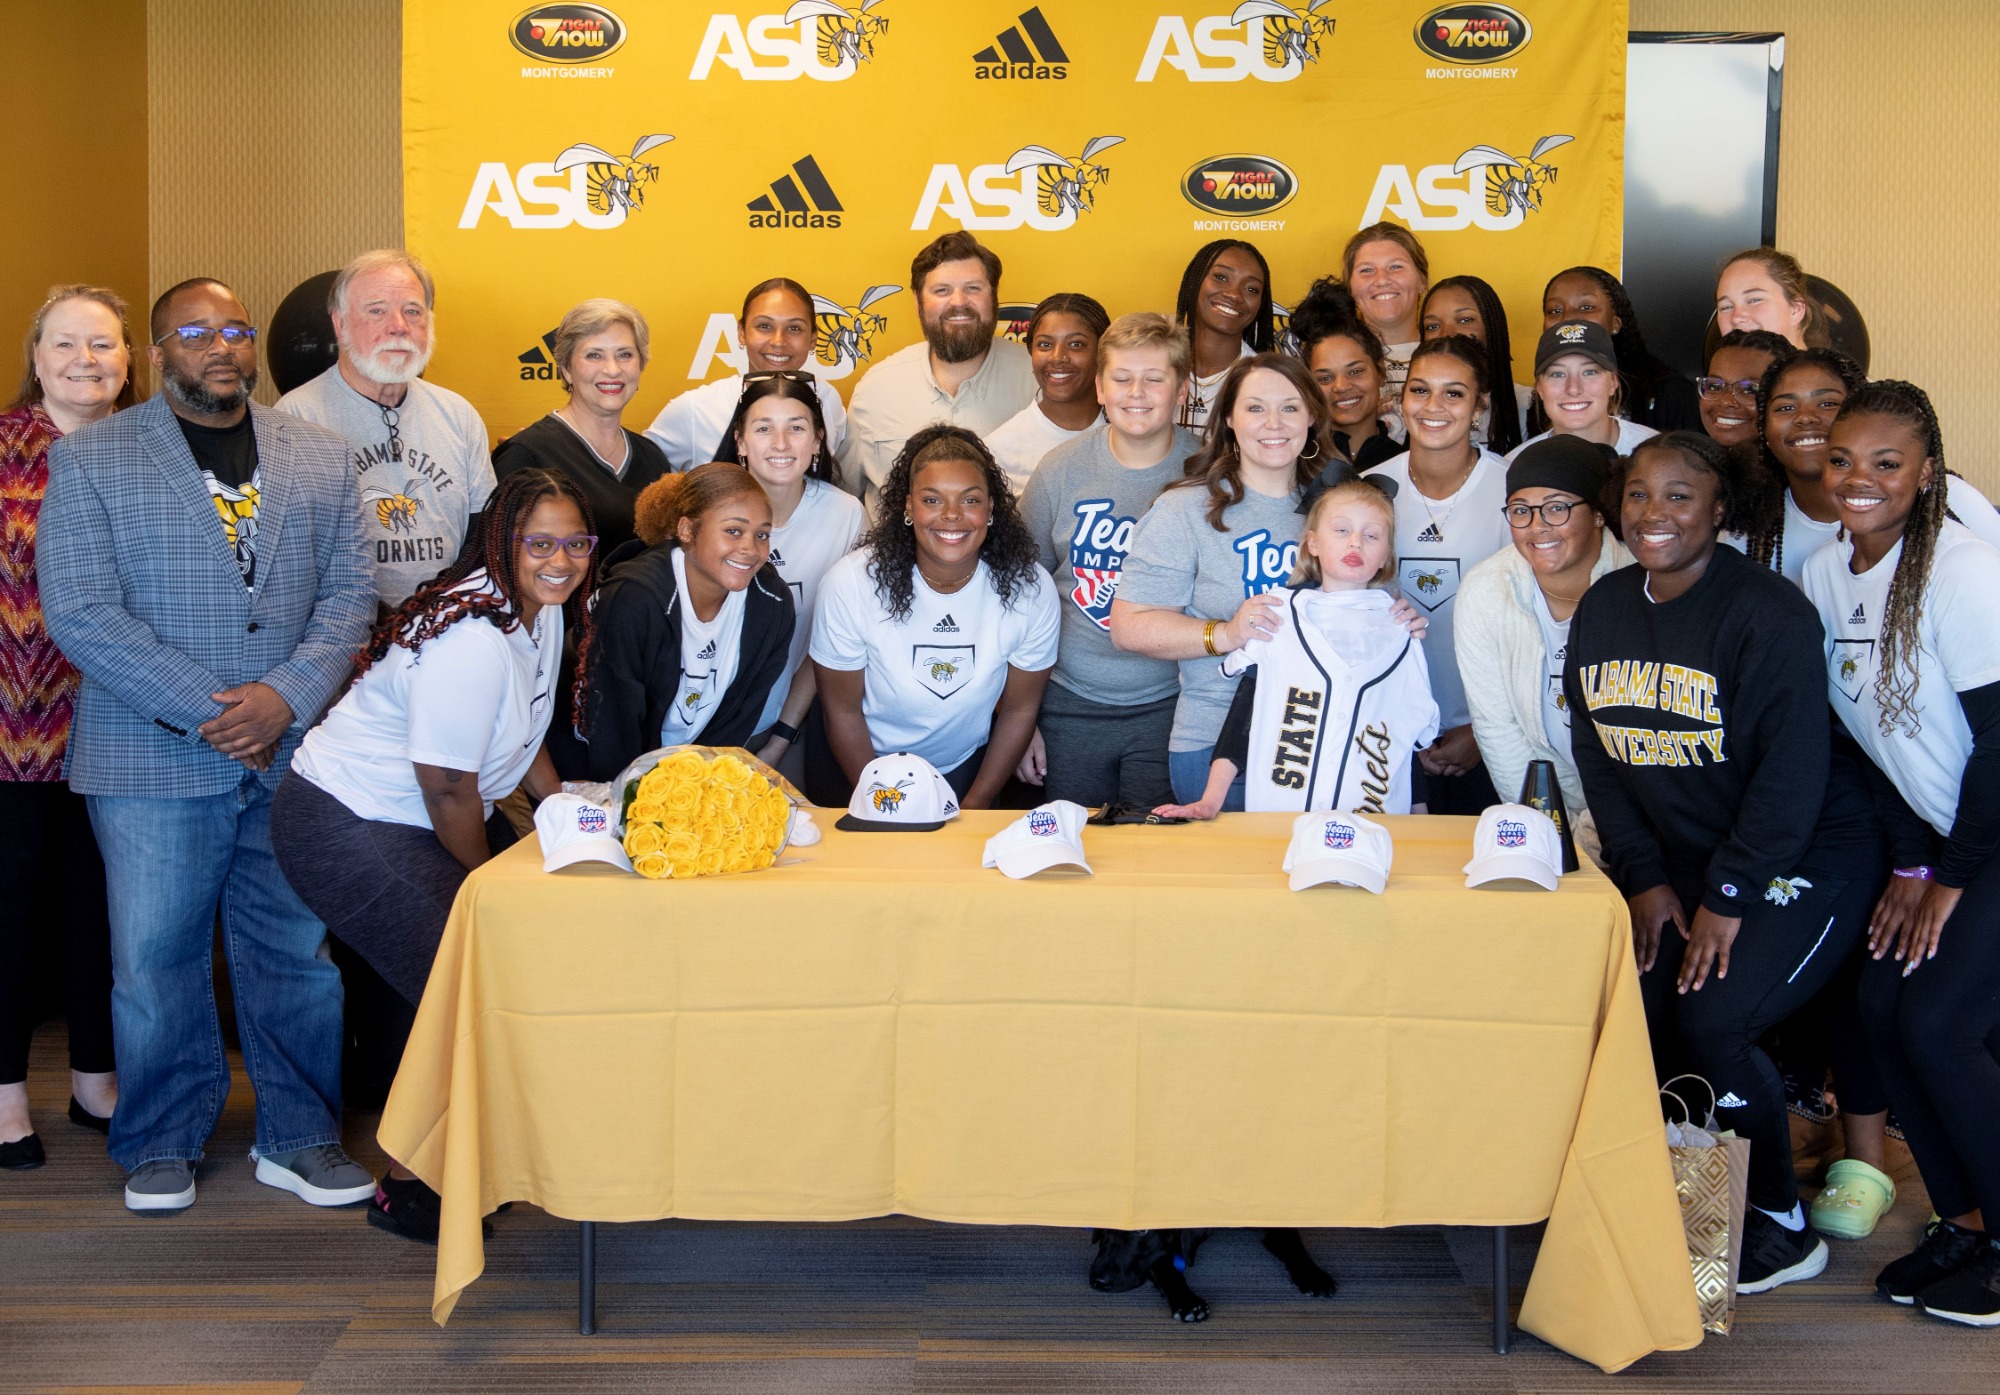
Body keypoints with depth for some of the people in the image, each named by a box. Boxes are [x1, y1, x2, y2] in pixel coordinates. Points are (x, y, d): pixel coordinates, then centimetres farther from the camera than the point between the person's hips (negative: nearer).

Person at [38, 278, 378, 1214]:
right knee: (155, 961, 4)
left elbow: (349, 592, 6)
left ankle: (299, 1137, 23)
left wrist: (284, 696, -11)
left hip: (292, 752, 3)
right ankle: (161, 1147, 22)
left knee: (300, 954, 7)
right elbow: (79, 611, -7)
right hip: (153, 759, -2)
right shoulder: (90, 458, 2)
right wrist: (204, 710, -14)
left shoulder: (319, 458, 11)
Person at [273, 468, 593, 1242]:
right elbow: (448, 787, -22)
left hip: (419, 820, 10)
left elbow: (523, 736, 19)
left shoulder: (543, 608, 4)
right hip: (343, 825, -10)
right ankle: (405, 1190, 3)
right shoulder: (471, 637, -27)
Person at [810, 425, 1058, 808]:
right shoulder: (850, 584, -21)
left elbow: (1020, 710, -5)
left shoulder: (1030, 588, -17)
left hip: (966, 768, 1)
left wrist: (976, 805, -4)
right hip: (859, 766, -1)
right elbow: (843, 710, -11)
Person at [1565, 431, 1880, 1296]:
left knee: (1710, 1021, -18)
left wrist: (1728, 896, -18)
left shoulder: (1767, 614, -18)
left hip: (1801, 859, -6)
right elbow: (1596, 752, 6)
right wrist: (1643, 876, -2)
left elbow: (1794, 768, -20)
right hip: (1678, 859, 6)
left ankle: (1781, 1228, 3)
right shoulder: (1603, 609, 2)